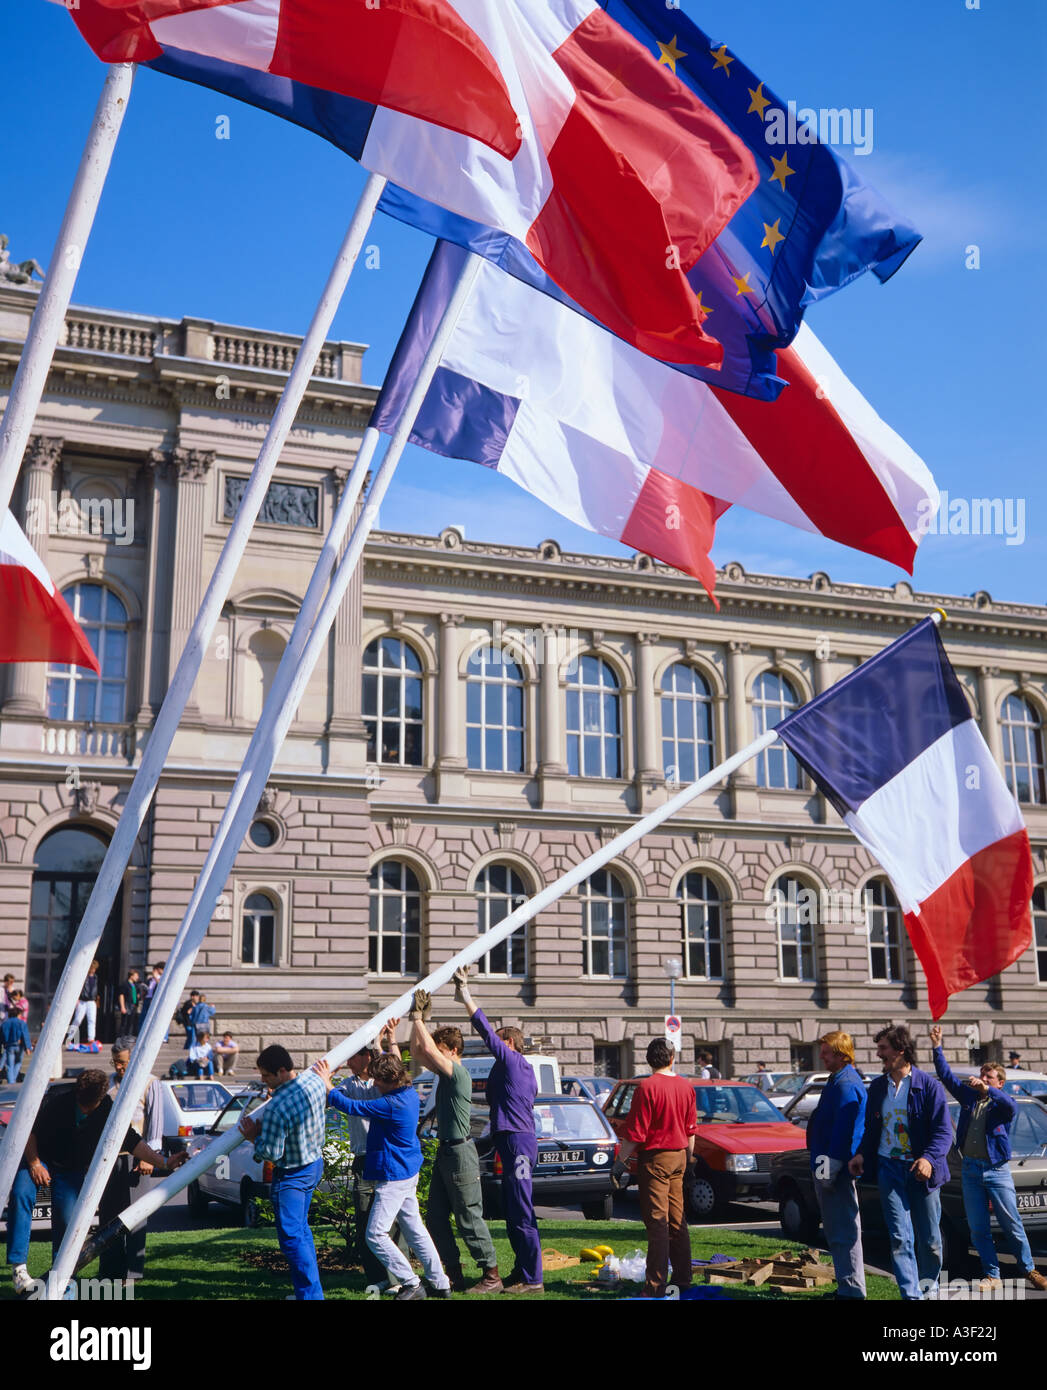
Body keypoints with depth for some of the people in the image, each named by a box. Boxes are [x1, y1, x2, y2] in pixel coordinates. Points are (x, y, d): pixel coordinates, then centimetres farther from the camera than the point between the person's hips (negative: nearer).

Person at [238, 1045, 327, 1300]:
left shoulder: (277, 1109, -32)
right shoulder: (314, 1080, -7)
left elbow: (271, 1153, -24)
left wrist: (255, 1136, -7)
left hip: (291, 1176, -9)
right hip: (315, 1164, 9)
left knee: (291, 1236, 0)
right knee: (301, 1229, 21)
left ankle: (311, 1294, 2)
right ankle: (310, 1289, 29)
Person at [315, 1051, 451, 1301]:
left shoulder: (392, 1105, -25)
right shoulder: (409, 1094, 3)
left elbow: (350, 1106, -21)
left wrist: (327, 1084, -12)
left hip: (394, 1177, -10)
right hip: (409, 1172, 10)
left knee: (376, 1235, -3)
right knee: (414, 1229, 16)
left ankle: (411, 1284, 1)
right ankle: (440, 1284, 21)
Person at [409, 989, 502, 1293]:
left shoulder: (458, 1072, -15)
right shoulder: (446, 1073, 11)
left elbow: (428, 1049, -26)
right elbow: (417, 1052, 17)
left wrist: (418, 1017, -16)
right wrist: (418, 1019, 8)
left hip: (460, 1153, -10)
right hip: (445, 1151, 10)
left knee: (469, 1218, -5)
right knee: (435, 1218, 10)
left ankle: (492, 1277, 1)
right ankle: (454, 1275, 17)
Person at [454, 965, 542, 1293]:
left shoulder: (511, 1060, -7)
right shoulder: (525, 1070, 20)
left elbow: (485, 1029, -11)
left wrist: (465, 995, -9)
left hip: (516, 1141, -10)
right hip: (520, 1140, 10)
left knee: (521, 1212, -10)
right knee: (514, 1211, 15)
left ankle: (532, 1279, -10)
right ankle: (522, 1271, 21)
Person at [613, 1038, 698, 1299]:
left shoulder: (647, 1087, -15)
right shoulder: (686, 1086, 4)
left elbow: (635, 1132, -15)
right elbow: (691, 1129, 12)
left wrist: (621, 1161, -8)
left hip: (655, 1158, -6)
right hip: (678, 1157, 6)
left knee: (657, 1221, -4)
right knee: (677, 1221, 13)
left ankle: (656, 1285, -3)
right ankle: (682, 1280, 19)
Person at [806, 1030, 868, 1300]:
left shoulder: (846, 1085, -17)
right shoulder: (838, 1081, 17)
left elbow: (844, 1131, -23)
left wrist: (830, 1168, -23)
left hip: (837, 1168, -11)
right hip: (828, 1168, 11)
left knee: (843, 1231, -6)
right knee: (837, 1230, 17)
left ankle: (852, 1289, -1)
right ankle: (848, 1286, 25)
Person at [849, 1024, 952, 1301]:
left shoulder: (929, 1085, -5)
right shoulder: (877, 1087, 10)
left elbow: (944, 1131, -9)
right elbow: (871, 1129, 17)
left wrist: (929, 1158, -25)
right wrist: (862, 1154, 0)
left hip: (922, 1171, -3)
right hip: (889, 1167, 3)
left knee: (930, 1239, 7)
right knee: (900, 1237, -5)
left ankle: (929, 1288, 29)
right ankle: (911, 1295, -5)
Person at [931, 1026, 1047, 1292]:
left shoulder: (1001, 1104, -4)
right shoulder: (969, 1096, 9)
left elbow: (1012, 1107, -27)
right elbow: (947, 1076, 6)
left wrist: (987, 1089, -38)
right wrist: (937, 1048, -3)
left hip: (997, 1170, -4)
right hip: (970, 1170, 4)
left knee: (1012, 1225, 2)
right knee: (978, 1229, 5)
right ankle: (992, 1276, 13)